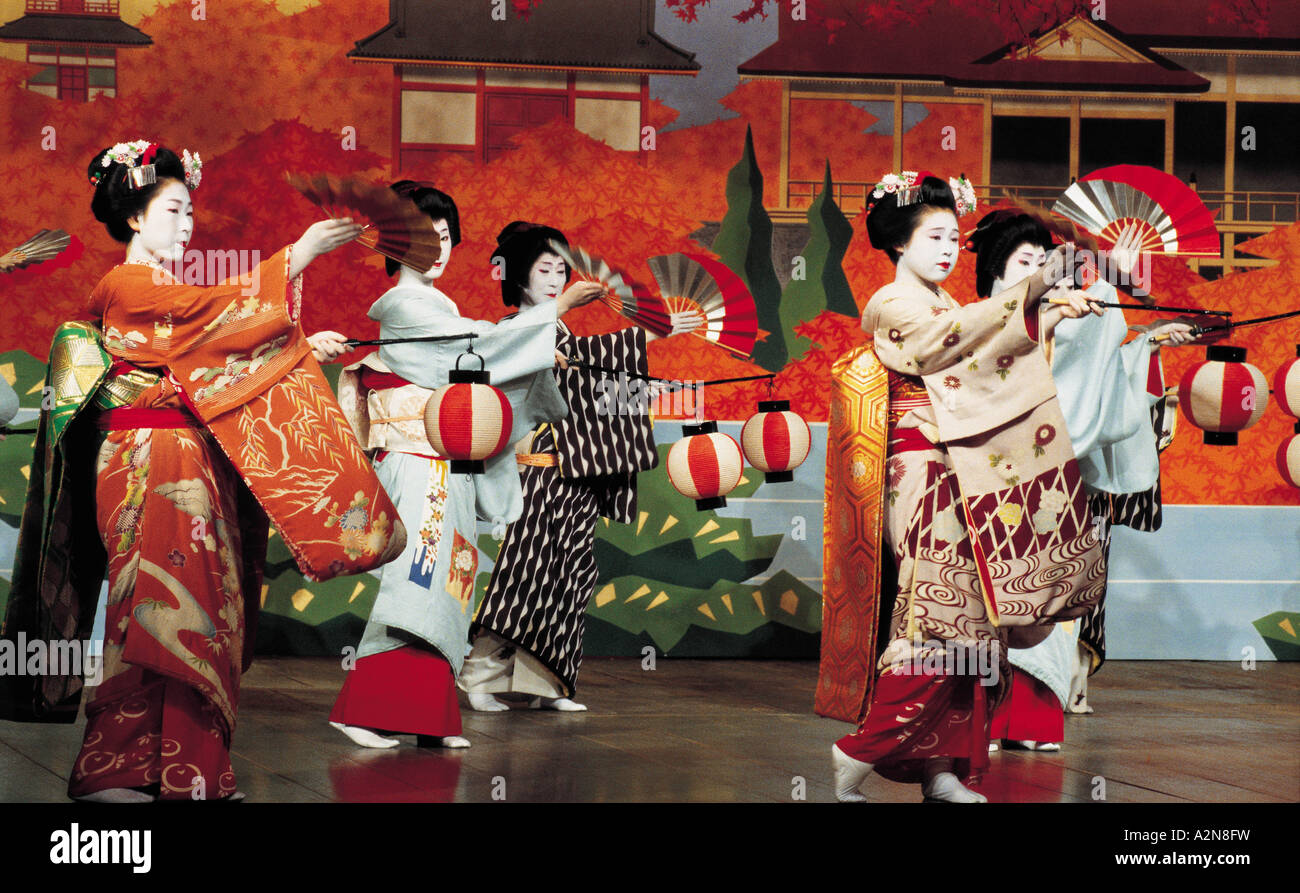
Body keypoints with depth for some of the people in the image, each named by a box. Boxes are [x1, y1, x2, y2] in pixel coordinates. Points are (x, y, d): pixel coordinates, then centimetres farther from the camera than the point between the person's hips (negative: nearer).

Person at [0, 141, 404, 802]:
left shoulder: (163, 290, 20)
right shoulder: (125, 286, -7)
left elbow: (213, 357, 19)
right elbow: (213, 309, -19)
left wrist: (303, 349, 10)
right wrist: (297, 256, -20)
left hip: (193, 471, 9)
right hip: (148, 469, -9)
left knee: (201, 613, 5)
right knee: (154, 611, -11)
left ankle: (186, 769, 5)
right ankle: (113, 772, -8)